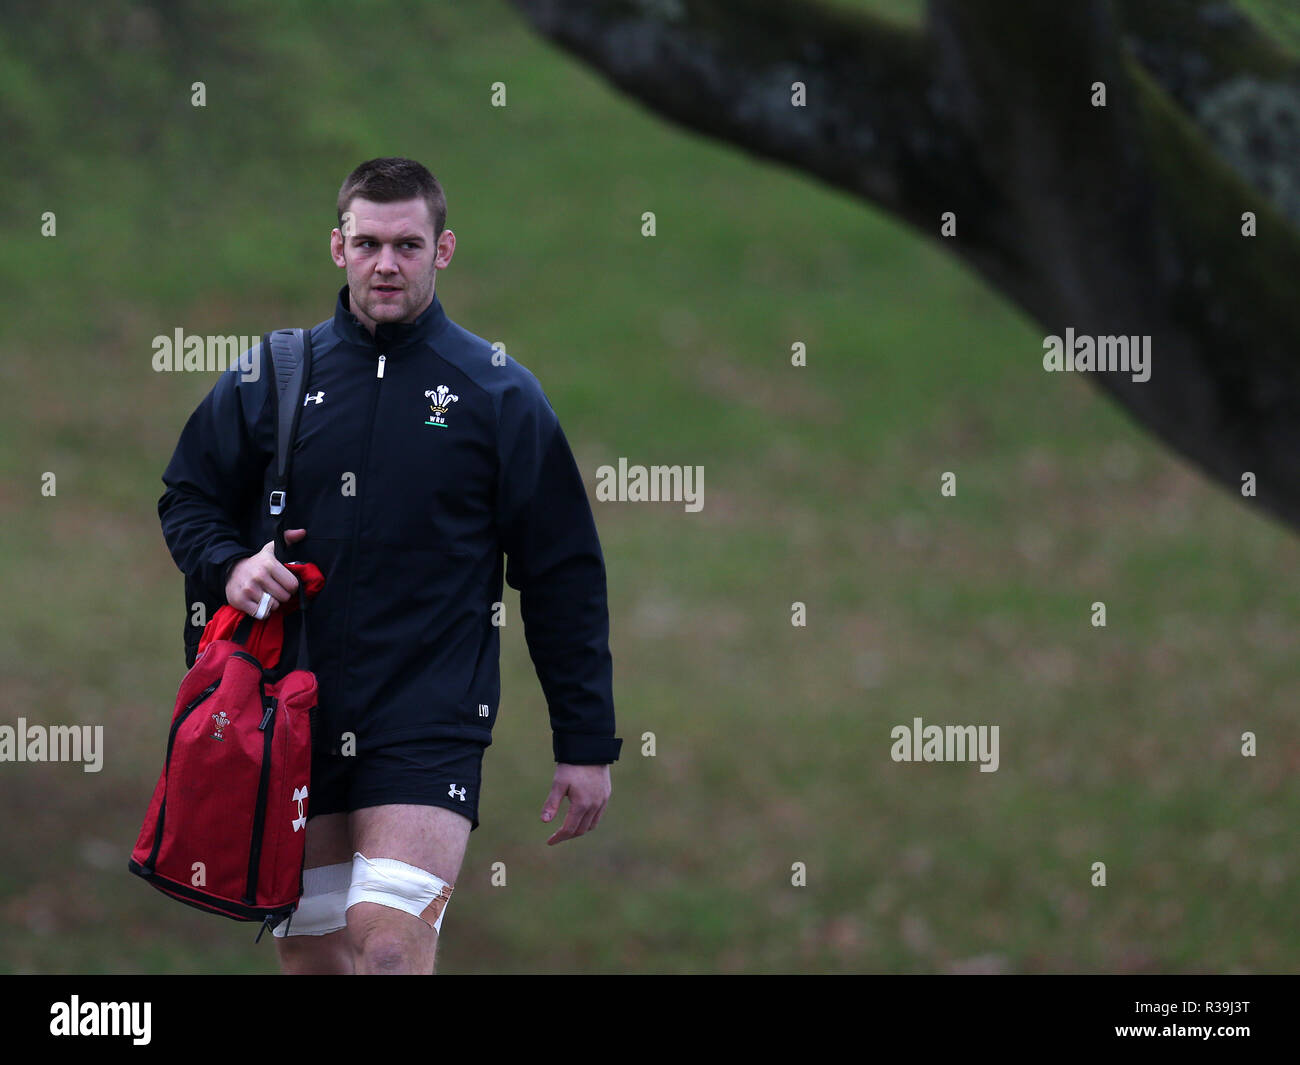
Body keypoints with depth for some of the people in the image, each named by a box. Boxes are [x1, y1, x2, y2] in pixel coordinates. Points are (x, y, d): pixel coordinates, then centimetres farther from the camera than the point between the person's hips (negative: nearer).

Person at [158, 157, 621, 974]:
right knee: (308, 957, 7)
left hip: (431, 727, -3)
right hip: (288, 721, 3)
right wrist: (229, 564, -5)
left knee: (390, 947, -19)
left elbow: (564, 577, 3)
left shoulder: (499, 393, 2)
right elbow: (188, 499, 19)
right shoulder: (270, 378, 7)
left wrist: (586, 744, 0)